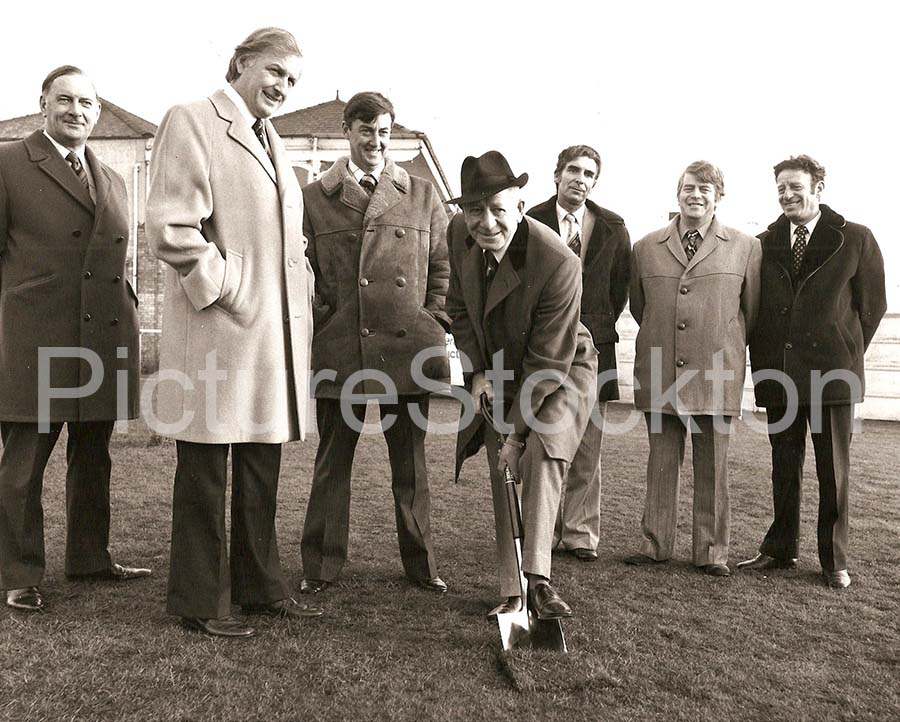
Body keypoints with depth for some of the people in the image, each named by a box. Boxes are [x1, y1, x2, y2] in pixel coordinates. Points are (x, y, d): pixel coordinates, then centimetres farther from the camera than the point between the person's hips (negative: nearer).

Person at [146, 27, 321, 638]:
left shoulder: (273, 144, 21)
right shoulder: (192, 122, -4)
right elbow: (172, 227, -14)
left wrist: (300, 302, 14)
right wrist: (226, 291, -14)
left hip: (277, 331, 8)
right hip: (218, 333, -8)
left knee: (262, 468, 14)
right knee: (205, 470, 2)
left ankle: (260, 585, 27)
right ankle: (200, 602, 14)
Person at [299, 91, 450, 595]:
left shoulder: (423, 196, 11)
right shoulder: (314, 198, 8)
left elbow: (442, 265, 12)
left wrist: (433, 325, 3)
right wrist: (318, 324, 2)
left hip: (407, 349, 1)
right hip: (338, 351, 0)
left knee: (410, 462, 9)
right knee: (332, 461, 7)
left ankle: (420, 563, 22)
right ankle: (322, 566, 19)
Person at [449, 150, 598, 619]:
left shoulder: (559, 263, -31)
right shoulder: (459, 234, -12)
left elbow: (548, 362, -26)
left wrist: (516, 432, -22)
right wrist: (477, 371, -5)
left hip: (560, 371, -5)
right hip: (497, 372, 5)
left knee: (541, 455, -26)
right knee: (503, 476, 0)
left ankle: (537, 578, -22)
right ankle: (512, 592, 6)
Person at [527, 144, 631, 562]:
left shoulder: (612, 228, 5)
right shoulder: (530, 223, 0)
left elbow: (620, 286, 12)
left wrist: (600, 327, 9)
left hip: (592, 347, 1)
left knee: (586, 448, 5)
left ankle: (580, 534, 13)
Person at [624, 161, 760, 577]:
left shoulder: (745, 248, 4)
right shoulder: (646, 248, 8)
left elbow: (751, 311, 9)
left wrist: (728, 348, 14)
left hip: (715, 374, -1)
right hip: (659, 373, 2)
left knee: (713, 467, 5)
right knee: (661, 463, 8)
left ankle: (711, 552, 16)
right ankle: (655, 545, 19)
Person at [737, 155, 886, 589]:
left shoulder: (855, 240, 1)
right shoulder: (764, 245, 7)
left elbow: (872, 305, 4)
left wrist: (846, 355, 3)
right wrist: (764, 360, 6)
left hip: (830, 373, -2)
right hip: (779, 372, 3)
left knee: (834, 469, 4)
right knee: (784, 466, 11)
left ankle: (834, 559, 15)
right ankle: (780, 549, 22)